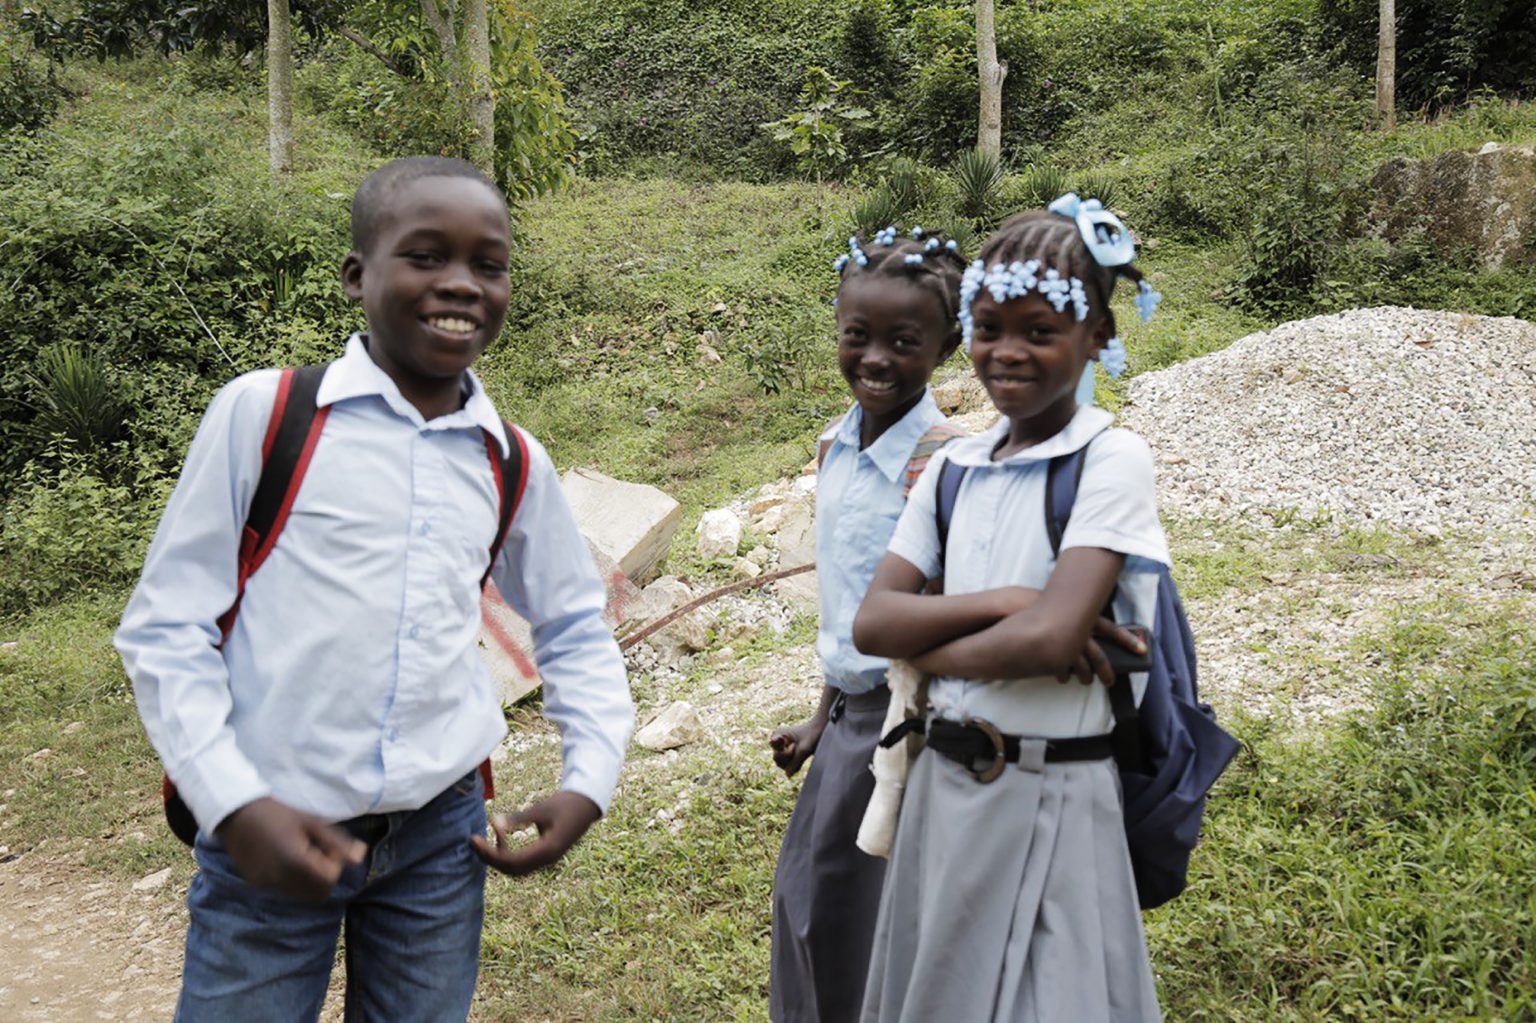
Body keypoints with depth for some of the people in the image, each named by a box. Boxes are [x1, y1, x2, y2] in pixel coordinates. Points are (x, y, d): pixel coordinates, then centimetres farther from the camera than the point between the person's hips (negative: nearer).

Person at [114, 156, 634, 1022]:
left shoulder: (515, 463, 3)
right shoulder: (263, 413, -7)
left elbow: (576, 631, 15)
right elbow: (165, 627, -4)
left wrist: (589, 783, 3)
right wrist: (234, 805, -13)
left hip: (441, 835, 3)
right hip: (273, 835, -3)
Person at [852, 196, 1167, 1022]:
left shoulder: (1110, 459, -11)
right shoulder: (953, 466, 4)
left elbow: (1051, 638, -22)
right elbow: (872, 622, -3)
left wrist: (927, 650, -7)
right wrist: (1001, 601, -17)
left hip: (1049, 796, -6)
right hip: (940, 782, 6)